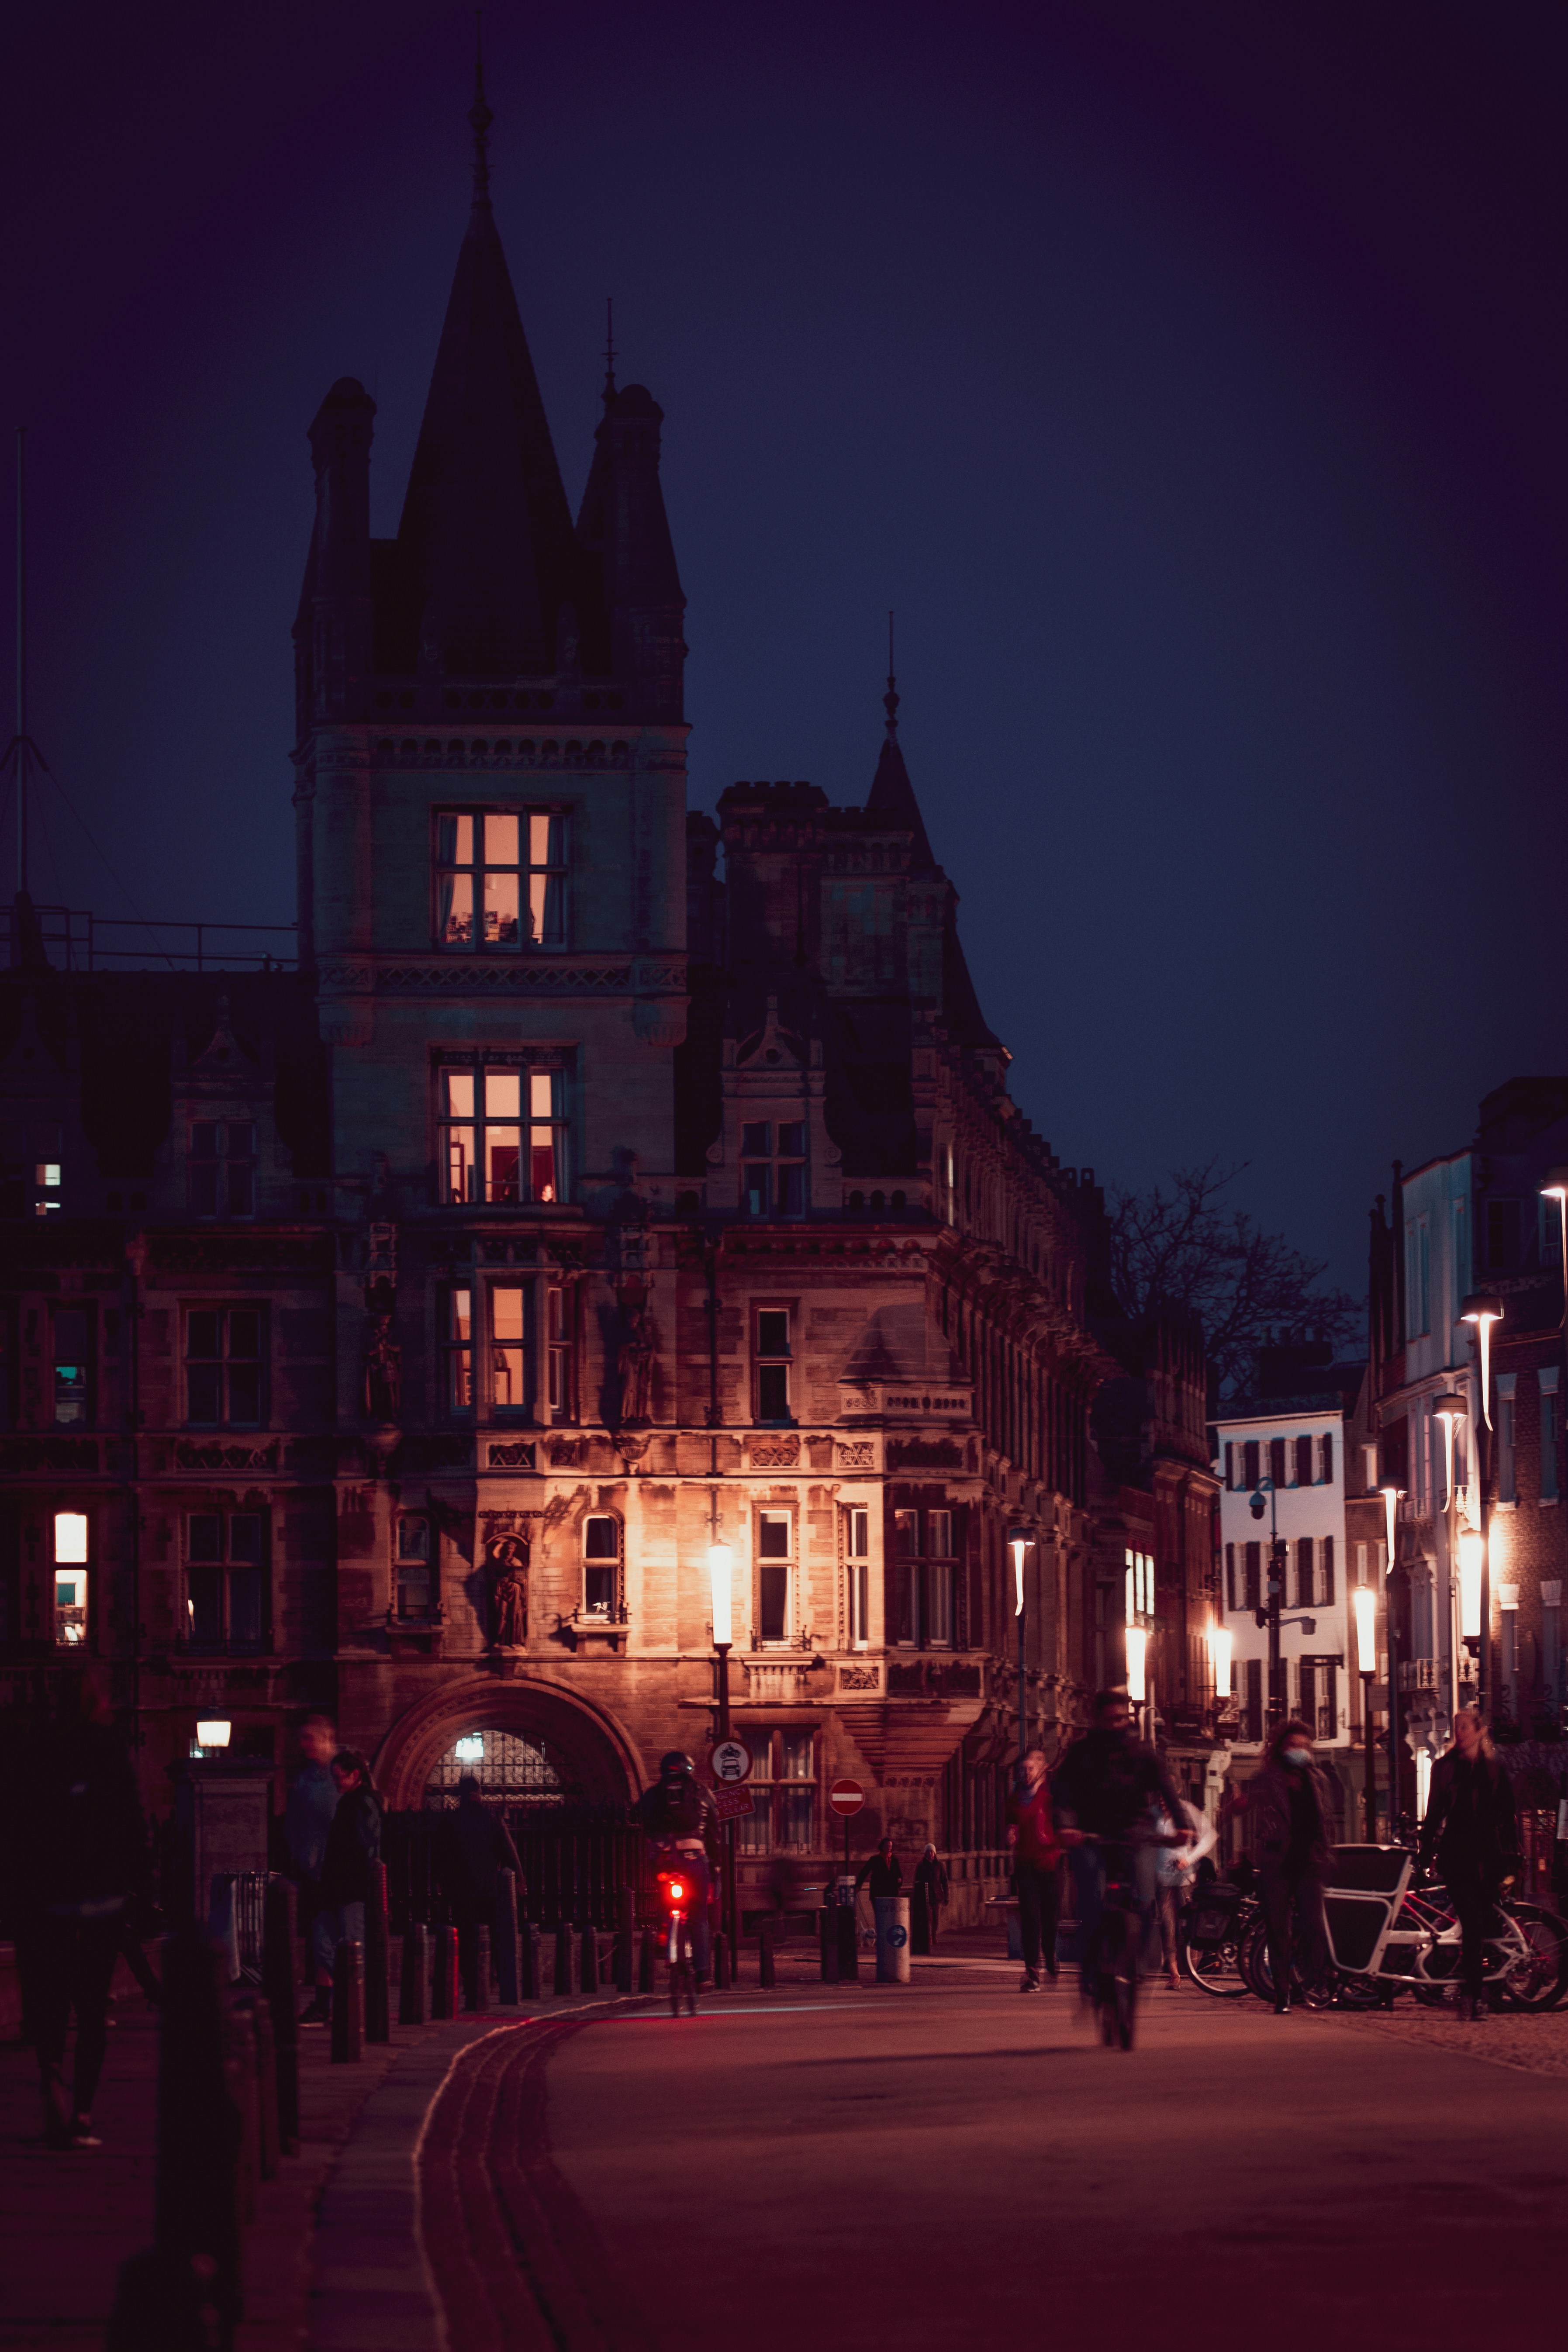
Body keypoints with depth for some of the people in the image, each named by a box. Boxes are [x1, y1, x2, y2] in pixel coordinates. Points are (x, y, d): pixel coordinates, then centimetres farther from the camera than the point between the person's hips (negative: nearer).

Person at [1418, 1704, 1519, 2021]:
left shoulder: (1495, 1770, 8)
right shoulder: (1446, 1767, 7)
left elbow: (1508, 1818, 9)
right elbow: (1434, 1814, 10)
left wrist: (1511, 1864, 3)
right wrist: (1425, 1856, 5)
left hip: (1487, 1856, 2)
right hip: (1457, 1855, -2)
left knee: (1481, 1927, 4)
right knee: (1473, 1925, -16)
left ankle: (1470, 1992, 17)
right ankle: (1474, 1994, -16)